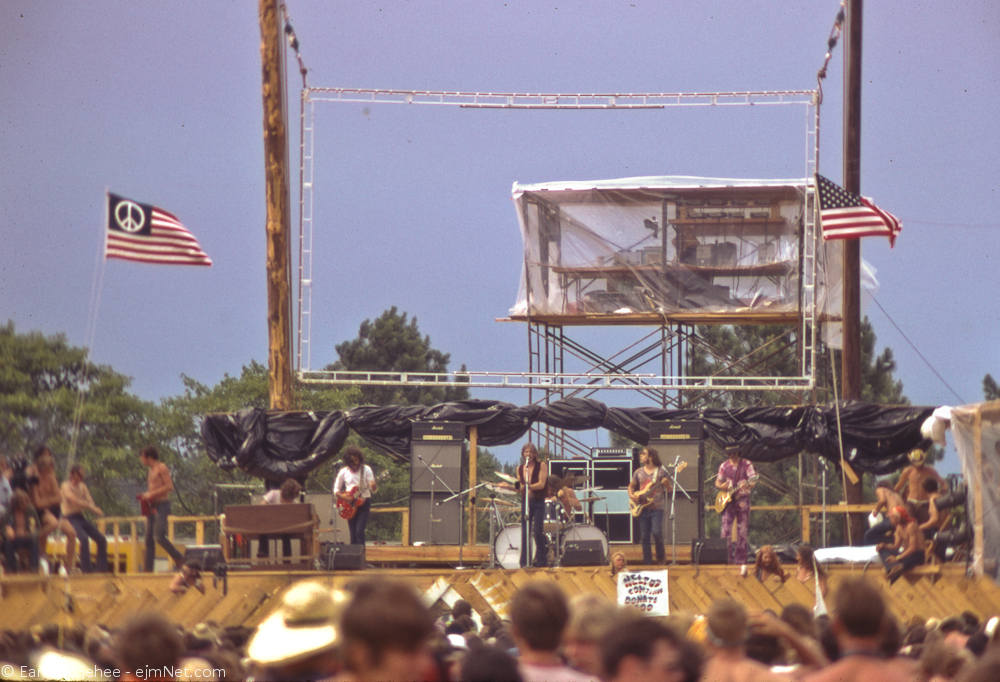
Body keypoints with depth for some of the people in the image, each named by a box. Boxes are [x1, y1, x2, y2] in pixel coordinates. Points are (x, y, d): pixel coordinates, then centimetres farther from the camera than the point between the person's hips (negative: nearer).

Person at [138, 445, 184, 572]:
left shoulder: (161, 468, -7)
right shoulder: (151, 470, 20)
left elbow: (169, 486, -16)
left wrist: (151, 494, -16)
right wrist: (145, 495, 12)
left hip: (161, 505, -9)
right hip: (152, 507, 9)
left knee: (159, 536, -19)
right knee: (149, 539, 3)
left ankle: (178, 558, -7)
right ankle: (149, 569, 2)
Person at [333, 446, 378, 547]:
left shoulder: (366, 470, -1)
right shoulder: (343, 472, 4)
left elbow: (374, 490, -3)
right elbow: (336, 490, 10)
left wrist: (373, 486, -27)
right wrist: (344, 497, -9)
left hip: (363, 502, -2)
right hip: (350, 505, 2)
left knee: (359, 531, -16)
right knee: (353, 534, 2)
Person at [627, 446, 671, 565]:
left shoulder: (661, 471, 1)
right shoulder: (638, 473, 11)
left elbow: (669, 489, 3)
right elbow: (631, 486, 19)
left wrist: (666, 483, -20)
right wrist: (632, 496, -1)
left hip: (656, 507, -4)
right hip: (643, 508, 4)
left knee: (656, 532, -17)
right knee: (644, 537, 2)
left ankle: (661, 557, 4)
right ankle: (647, 561, 9)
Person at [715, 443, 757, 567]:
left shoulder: (746, 464, 0)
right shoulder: (724, 466, 8)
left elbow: (753, 480, -10)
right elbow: (717, 482, 16)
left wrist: (747, 485, -32)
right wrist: (721, 486, -7)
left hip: (742, 500, -2)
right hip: (728, 501, 2)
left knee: (743, 531, -1)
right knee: (726, 530, -5)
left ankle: (741, 559, 5)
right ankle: (728, 557, 1)